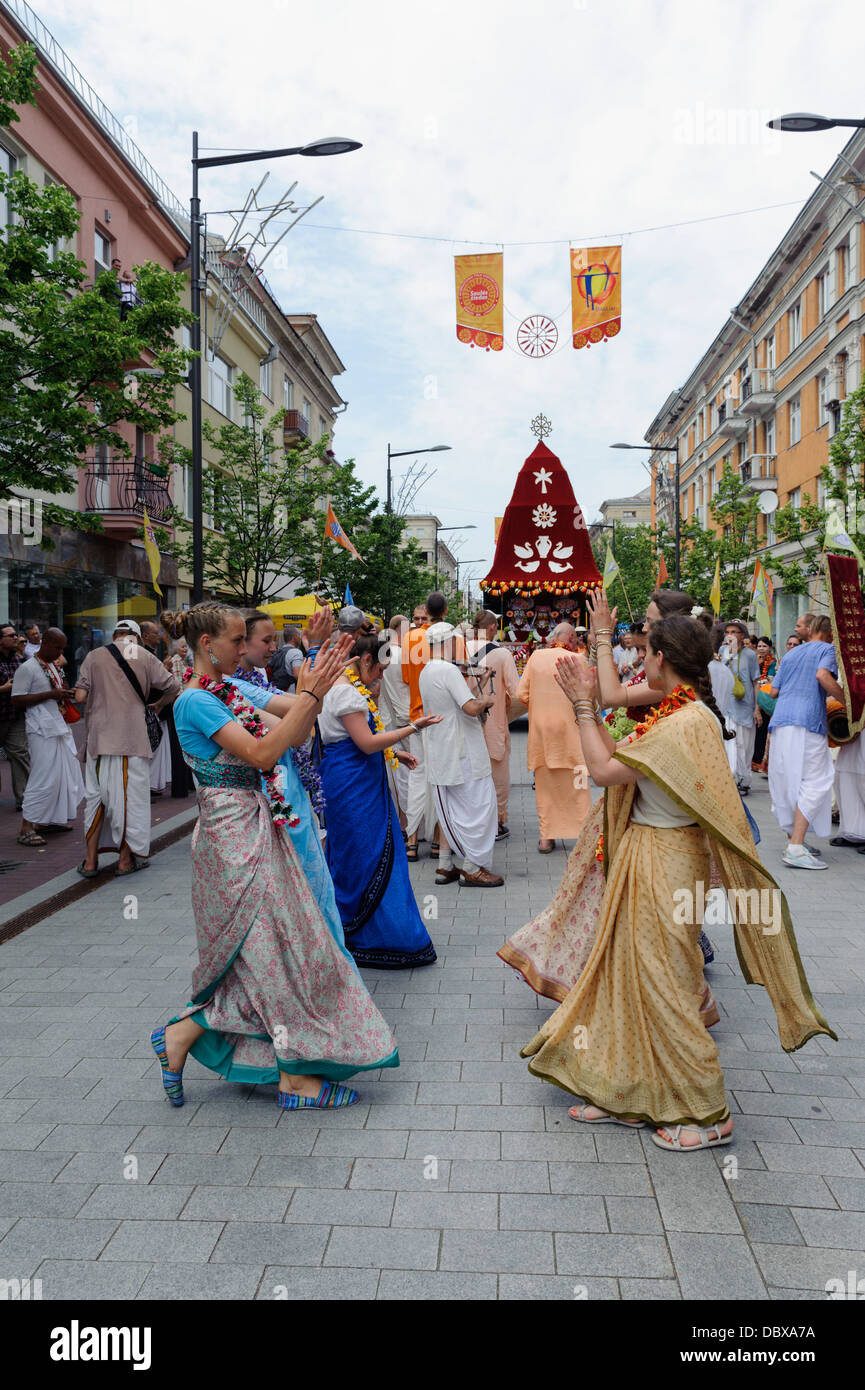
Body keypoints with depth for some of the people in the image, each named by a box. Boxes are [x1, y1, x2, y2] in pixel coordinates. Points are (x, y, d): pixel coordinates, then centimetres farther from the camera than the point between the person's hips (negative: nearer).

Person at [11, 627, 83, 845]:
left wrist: (64, 695, 9)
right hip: (42, 731, -9)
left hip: (60, 728, 9)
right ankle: (26, 829, -5)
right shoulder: (27, 668, -9)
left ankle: (52, 818, 23)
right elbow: (17, 700, -15)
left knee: (66, 774, 11)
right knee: (44, 778, -11)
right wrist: (50, 694, -19)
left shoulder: (53, 666, 17)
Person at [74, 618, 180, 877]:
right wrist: (157, 706, 16)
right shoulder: (145, 657, 2)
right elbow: (173, 686, -2)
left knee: (96, 796, 11)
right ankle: (126, 858, 14)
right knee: (131, 796, 7)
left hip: (100, 737, 2)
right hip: (133, 739, -2)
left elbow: (80, 696, -2)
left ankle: (90, 860, 14)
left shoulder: (95, 656, 4)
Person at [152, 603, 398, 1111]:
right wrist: (311, 694, -24)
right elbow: (262, 753, -25)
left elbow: (293, 736, 8)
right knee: (276, 950, -2)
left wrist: (316, 691, -5)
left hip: (258, 827, 9)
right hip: (234, 834, -9)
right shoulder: (196, 702, -15)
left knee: (264, 952, 13)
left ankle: (182, 1035, 25)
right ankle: (296, 1078, 12)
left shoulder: (231, 691, 11)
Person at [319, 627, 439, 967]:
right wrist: (412, 728, -15)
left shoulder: (349, 688, 14)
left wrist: (392, 751, 18)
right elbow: (367, 742, -20)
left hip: (358, 782, 11)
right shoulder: (348, 693, -18)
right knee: (366, 856, -2)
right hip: (353, 784, -11)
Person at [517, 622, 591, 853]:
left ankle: (546, 837, 13)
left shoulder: (536, 656, 0)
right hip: (568, 729, -3)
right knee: (575, 785, 6)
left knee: (544, 784, 10)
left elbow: (521, 693, 0)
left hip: (540, 729, 3)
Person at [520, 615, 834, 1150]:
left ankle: (708, 1114, 20)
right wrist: (589, 705, 8)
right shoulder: (677, 711, 7)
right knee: (632, 974, 17)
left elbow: (605, 771, -22)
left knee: (664, 984, 3)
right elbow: (618, 758, 7)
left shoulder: (686, 723, -24)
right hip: (644, 852, 10)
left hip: (664, 861, -10)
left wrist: (584, 706, -13)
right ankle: (629, 1094, 32)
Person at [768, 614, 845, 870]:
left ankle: (793, 840, 16)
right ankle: (796, 849, -18)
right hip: (808, 720, -7)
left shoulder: (789, 654, 25)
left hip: (781, 721, 7)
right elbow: (822, 675, -15)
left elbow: (773, 691, 20)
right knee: (814, 780, -9)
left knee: (788, 781, 11)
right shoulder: (827, 649, 6)